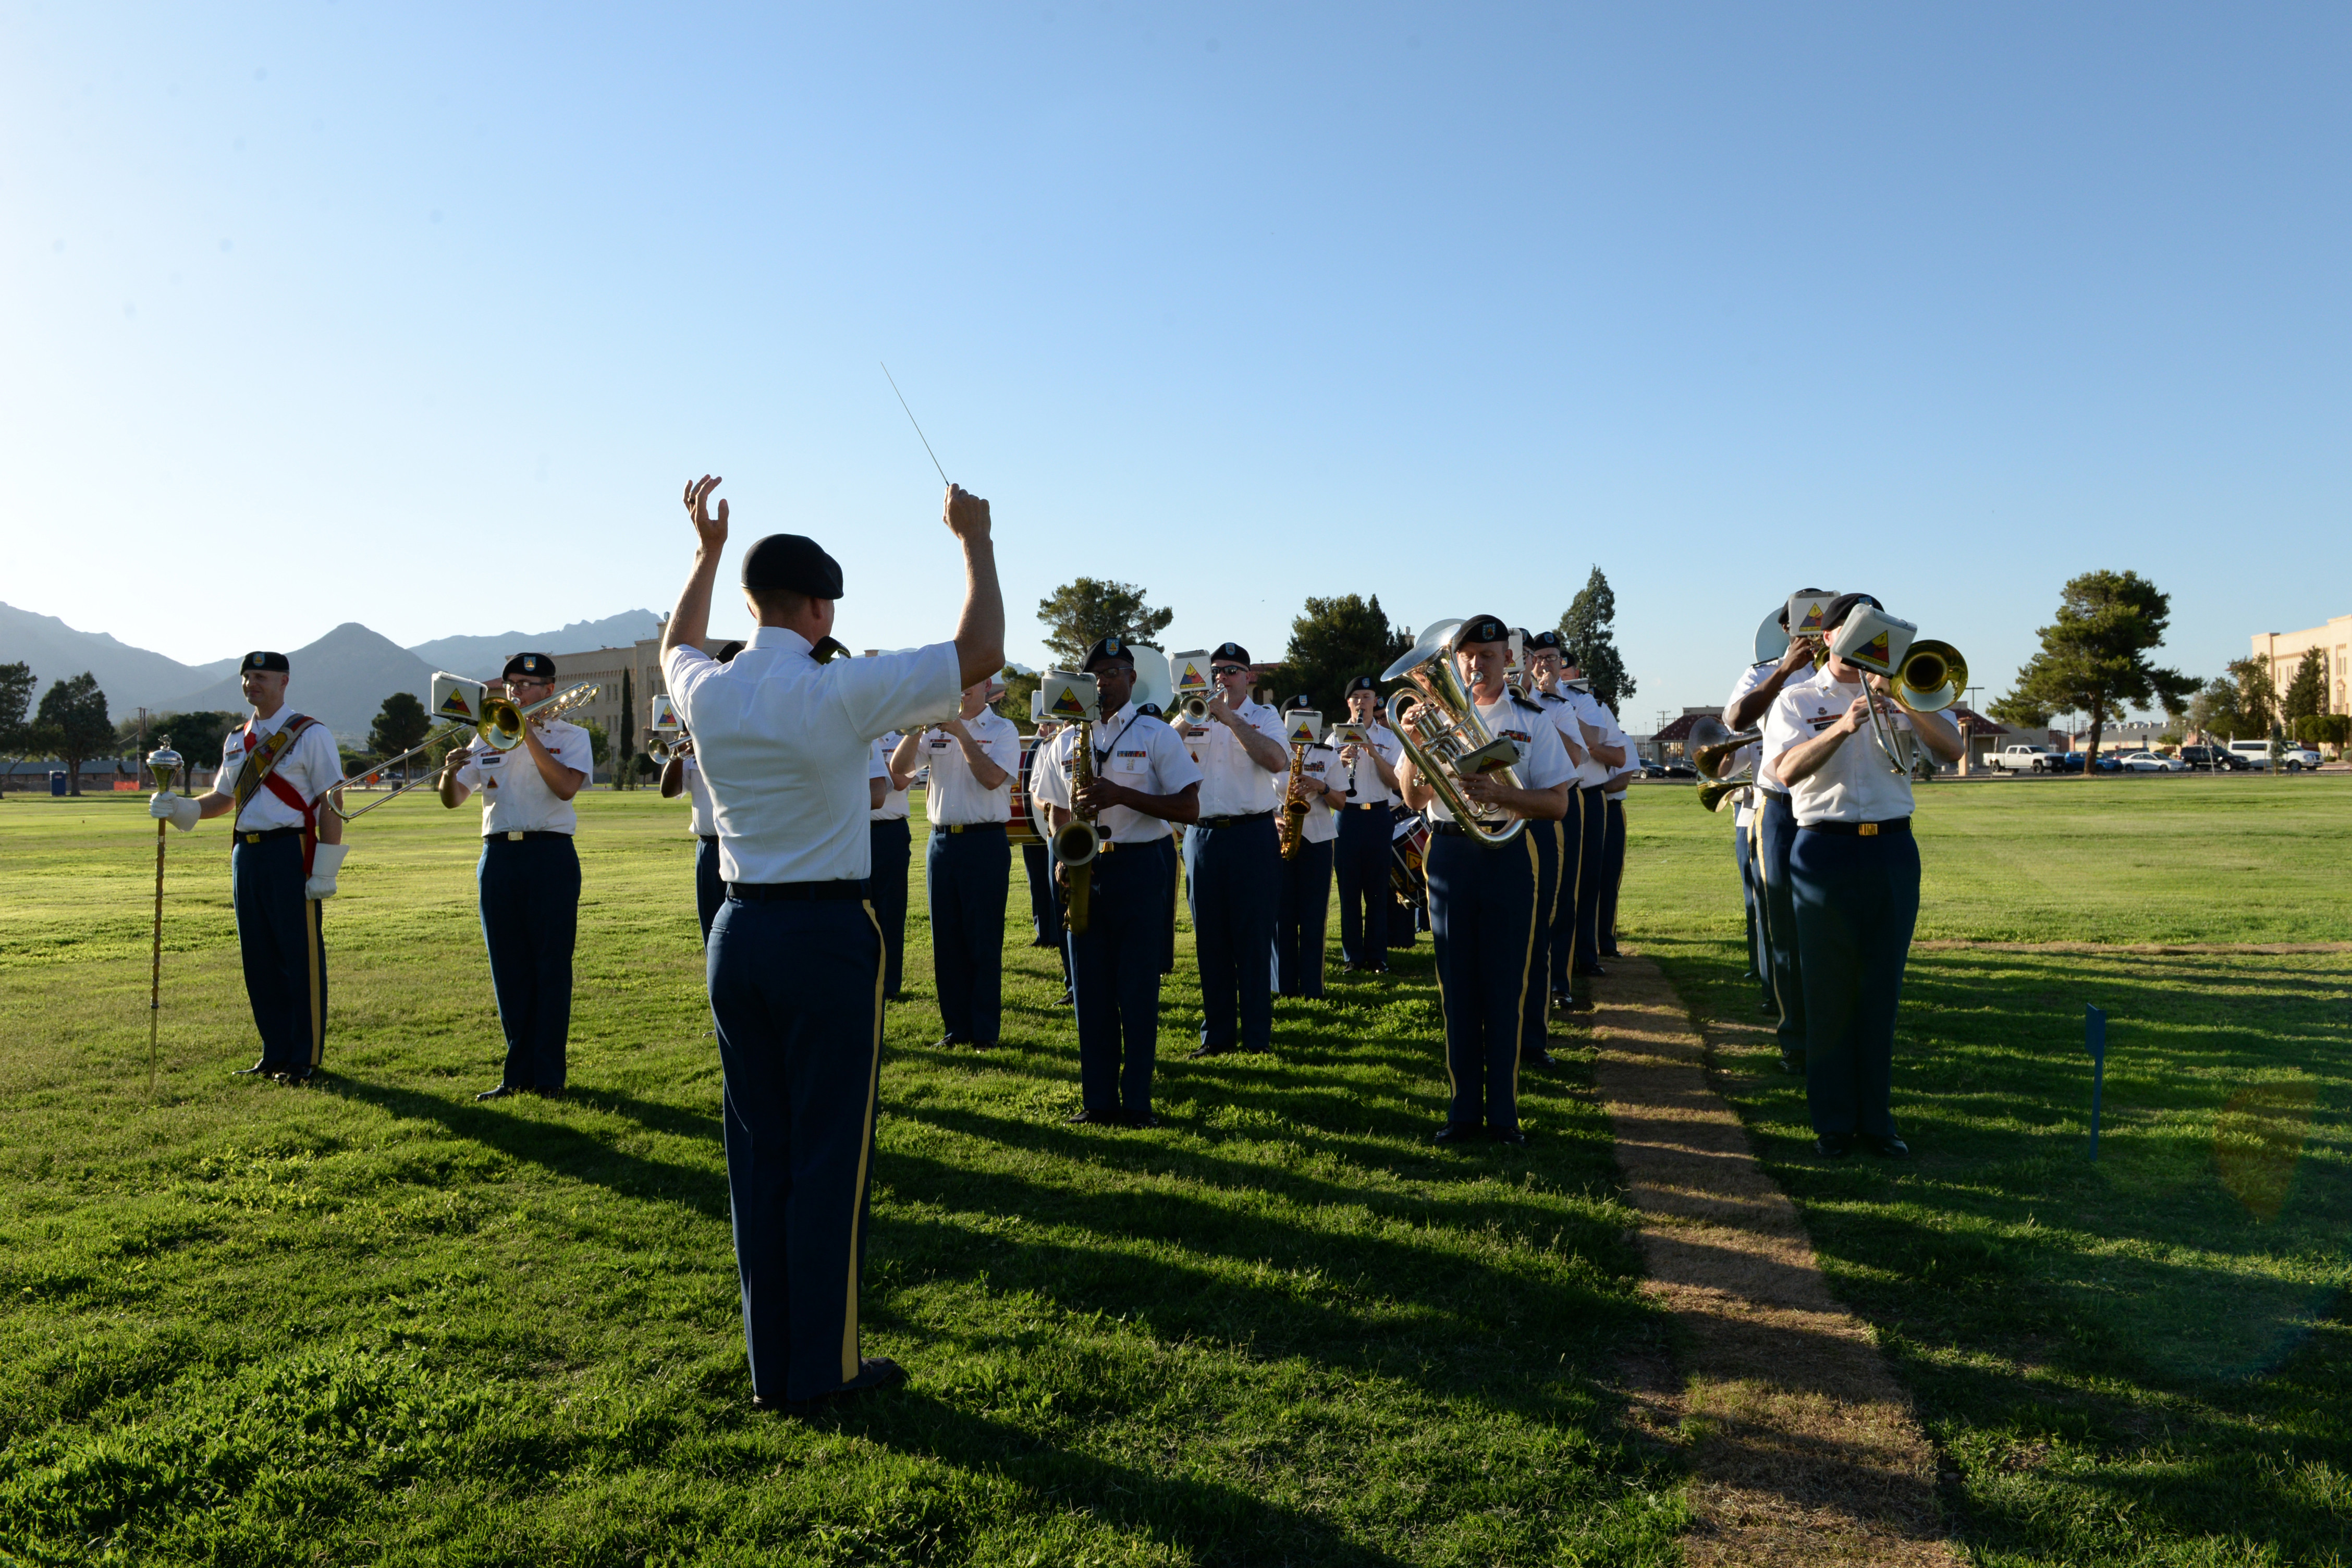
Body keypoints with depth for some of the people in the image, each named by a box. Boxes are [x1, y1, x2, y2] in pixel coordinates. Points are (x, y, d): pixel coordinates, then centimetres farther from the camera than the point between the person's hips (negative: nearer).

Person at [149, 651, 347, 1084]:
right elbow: (222, 799, 24)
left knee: (301, 959, -2)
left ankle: (305, 1059, 8)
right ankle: (275, 1054, 22)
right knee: (259, 961, 11)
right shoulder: (237, 740, 16)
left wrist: (324, 873, -15)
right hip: (246, 853, 7)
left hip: (291, 853, -7)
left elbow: (331, 805, -9)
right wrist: (177, 807, 2)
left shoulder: (310, 735, -5)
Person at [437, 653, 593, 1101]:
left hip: (550, 855, -4)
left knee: (551, 966, -3)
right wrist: (450, 773, -13)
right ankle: (518, 1072, 15)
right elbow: (453, 800, 9)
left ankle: (548, 1075, 3)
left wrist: (529, 736, -14)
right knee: (509, 969, 6)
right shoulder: (488, 737, 15)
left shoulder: (570, 736, 5)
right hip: (498, 857, 4)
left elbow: (566, 787, -14)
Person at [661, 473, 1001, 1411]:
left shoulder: (706, 693, 2)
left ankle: (770, 1367, 24)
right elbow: (981, 652, -12)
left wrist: (707, 548, 35)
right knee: (829, 1156, 4)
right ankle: (824, 1367, 15)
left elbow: (675, 646, 28)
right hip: (827, 937, -6)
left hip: (737, 935, 6)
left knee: (757, 1154, 13)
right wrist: (974, 537, 0)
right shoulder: (842, 692, -16)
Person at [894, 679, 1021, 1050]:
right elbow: (897, 768, 0)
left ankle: (985, 1031, 7)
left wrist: (961, 733, -17)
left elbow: (992, 778, -16)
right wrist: (918, 727, -13)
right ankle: (956, 1026, 17)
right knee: (946, 939, 7)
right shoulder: (937, 726, 11)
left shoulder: (1002, 729, 0)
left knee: (984, 940, -1)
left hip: (985, 842, -4)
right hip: (942, 841, 4)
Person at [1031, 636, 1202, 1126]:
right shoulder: (1067, 740, 12)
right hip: (1085, 872, 4)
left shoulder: (1155, 735, 0)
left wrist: (1122, 795, -17)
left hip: (1138, 869, -4)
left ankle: (1137, 1102, 7)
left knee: (1137, 989, -2)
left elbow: (1189, 808, -6)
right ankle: (1098, 1100, 14)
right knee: (1090, 989, 6)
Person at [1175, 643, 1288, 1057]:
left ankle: (1257, 1033, 6)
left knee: (1253, 937, -1)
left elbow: (1277, 761, -15)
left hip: (1250, 835, -3)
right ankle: (1217, 1032, 15)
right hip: (1202, 835, 3)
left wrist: (1230, 718, -15)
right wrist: (1190, 718, -11)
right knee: (1210, 939, 6)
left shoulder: (1264, 716, 5)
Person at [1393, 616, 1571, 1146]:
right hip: (1449, 854, 1)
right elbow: (1415, 800, 4)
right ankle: (1463, 1109, 15)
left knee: (1506, 988, 1)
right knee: (1457, 987, 5)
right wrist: (1414, 743, -12)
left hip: (1508, 856, -1)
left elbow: (1557, 804, -2)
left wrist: (1499, 792, -18)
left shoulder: (1532, 720, 5)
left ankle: (1503, 1111, 12)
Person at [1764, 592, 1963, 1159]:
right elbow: (1787, 770, -13)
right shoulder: (1797, 701, 4)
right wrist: (1842, 728, -27)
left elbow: (1951, 749, -1)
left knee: (1882, 990, 7)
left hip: (1893, 850, 3)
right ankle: (1834, 1122, 11)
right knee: (1829, 990, 1)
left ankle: (1876, 1117, 17)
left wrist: (1902, 702, -14)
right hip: (1827, 852, -3)